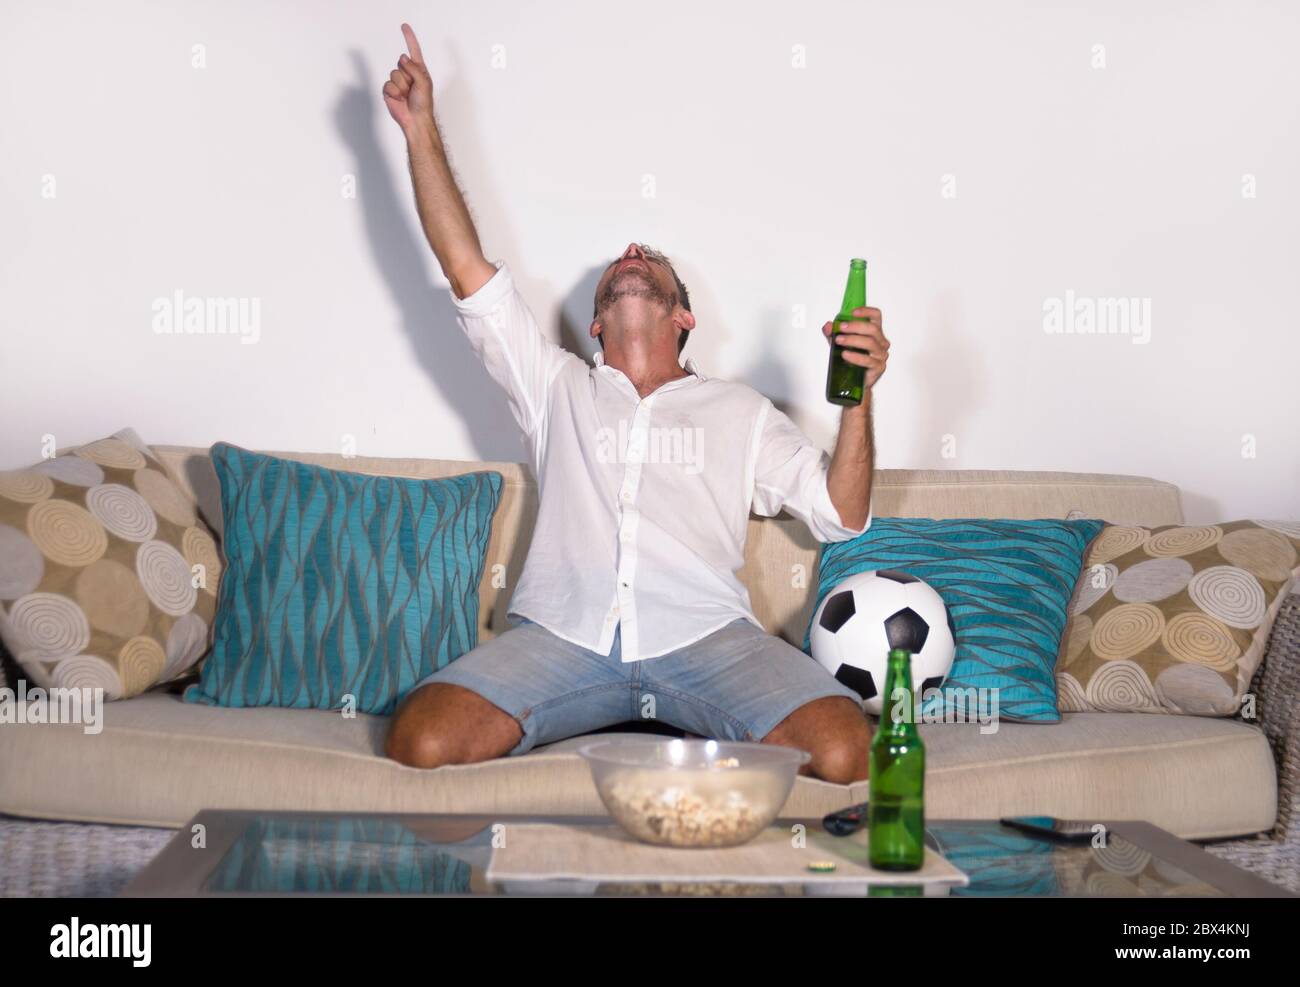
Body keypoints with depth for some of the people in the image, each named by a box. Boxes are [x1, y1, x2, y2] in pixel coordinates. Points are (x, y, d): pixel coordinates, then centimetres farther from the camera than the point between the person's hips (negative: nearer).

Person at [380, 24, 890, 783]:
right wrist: (422, 128, 17)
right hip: (562, 632, 0)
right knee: (421, 744, -27)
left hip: (703, 635, 0)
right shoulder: (559, 387, 27)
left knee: (845, 753, -28)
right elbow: (468, 268, 19)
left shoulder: (741, 412, 26)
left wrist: (858, 399, 2)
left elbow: (840, 517, 17)